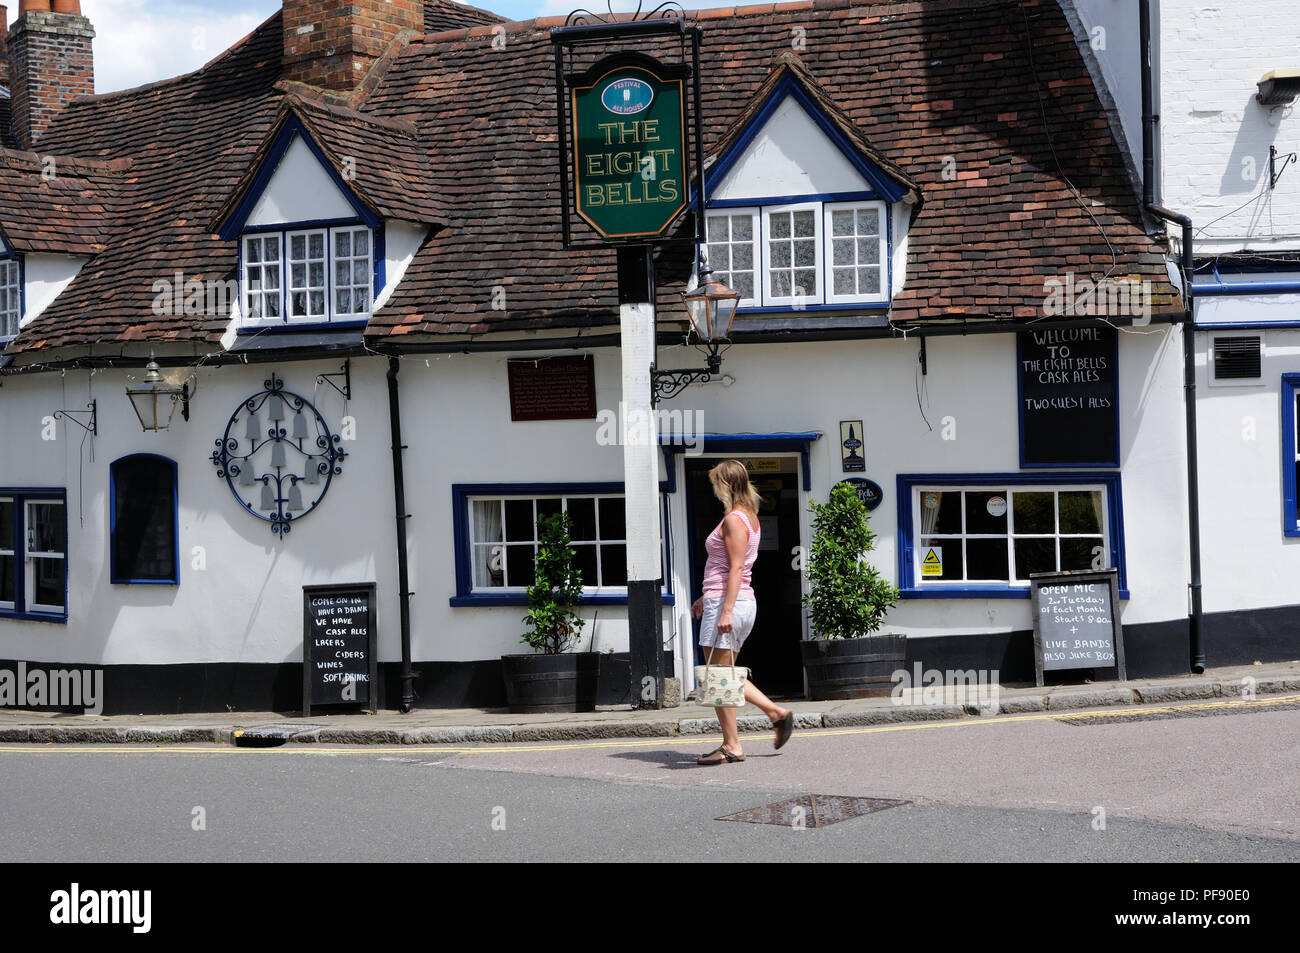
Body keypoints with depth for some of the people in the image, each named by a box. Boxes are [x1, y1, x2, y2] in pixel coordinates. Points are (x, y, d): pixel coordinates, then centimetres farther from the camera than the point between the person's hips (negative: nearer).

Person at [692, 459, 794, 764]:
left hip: (726, 603, -10)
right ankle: (776, 712, 14)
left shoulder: (733, 520, -13)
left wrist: (726, 610, -23)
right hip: (742, 601, 10)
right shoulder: (749, 516, 16)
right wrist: (706, 598, 27)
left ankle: (731, 747, 1)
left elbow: (736, 569, -19)